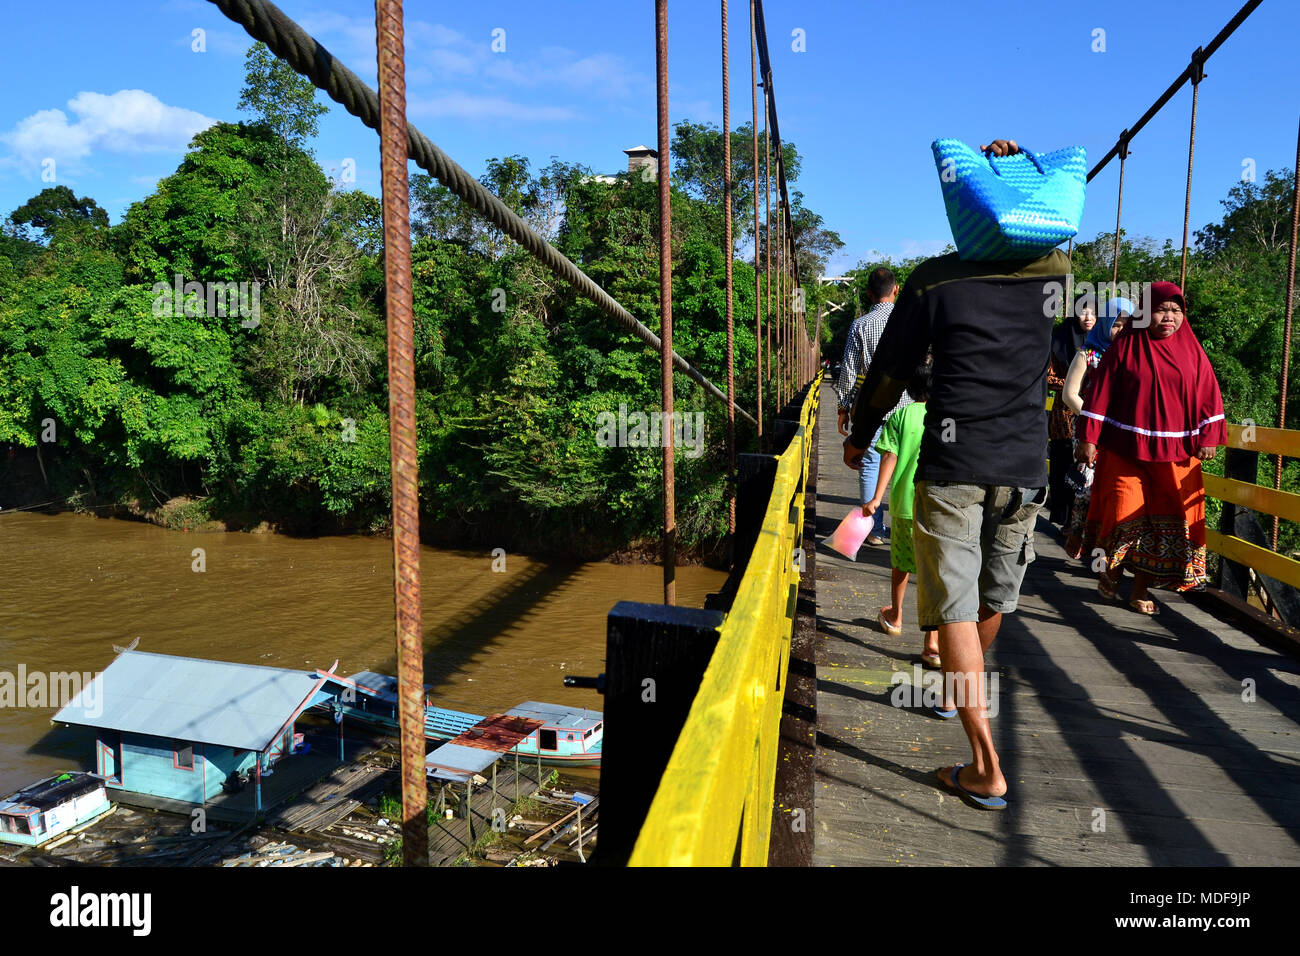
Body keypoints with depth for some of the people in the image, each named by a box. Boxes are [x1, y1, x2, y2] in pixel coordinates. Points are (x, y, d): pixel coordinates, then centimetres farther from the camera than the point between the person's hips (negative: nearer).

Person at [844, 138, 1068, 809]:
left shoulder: (935, 279, -3)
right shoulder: (1054, 272, 5)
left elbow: (889, 368, 3)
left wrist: (859, 437, 17)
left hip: (952, 466, -4)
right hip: (1024, 468, 4)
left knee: (956, 608, -1)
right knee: (995, 599, 21)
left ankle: (986, 771, -4)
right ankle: (959, 687, 48)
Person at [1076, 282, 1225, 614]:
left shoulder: (1191, 351, 8)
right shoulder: (1124, 347, 1)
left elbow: (1208, 396, 10)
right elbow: (1100, 392, -1)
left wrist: (1208, 437, -1)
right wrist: (1088, 438, -6)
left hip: (1175, 452, 3)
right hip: (1126, 448, -2)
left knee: (1164, 522, 1)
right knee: (1125, 512, -13)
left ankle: (1141, 591, 12)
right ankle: (1111, 568, 16)